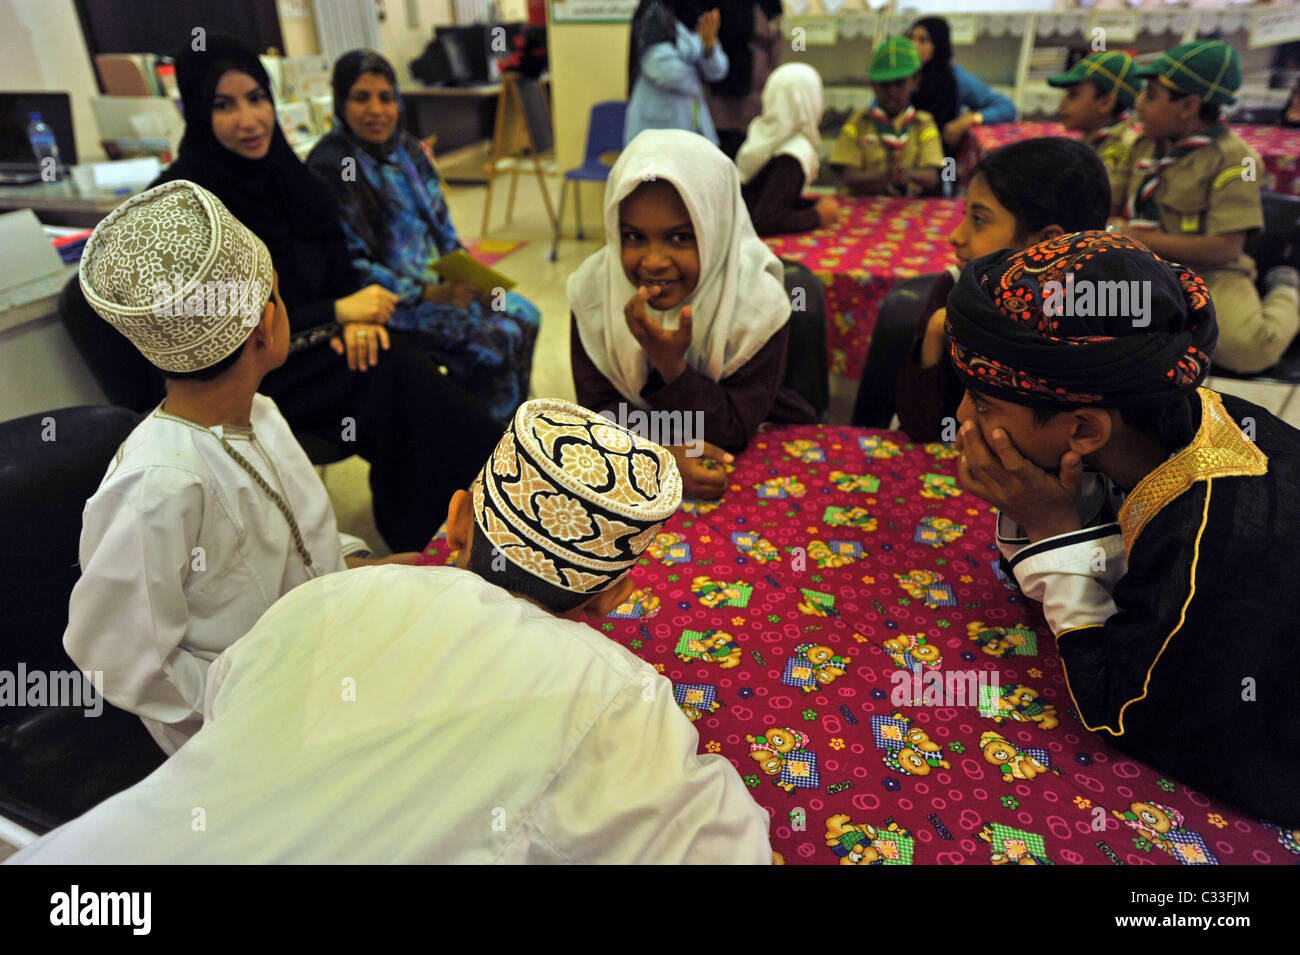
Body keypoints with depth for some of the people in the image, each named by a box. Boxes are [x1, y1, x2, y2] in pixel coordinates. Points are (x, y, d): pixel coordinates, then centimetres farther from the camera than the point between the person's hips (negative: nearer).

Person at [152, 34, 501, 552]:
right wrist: (338, 314, -18)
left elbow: (338, 265, 11)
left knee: (401, 357, -24)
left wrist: (356, 317, -12)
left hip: (318, 340, 6)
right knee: (396, 375, -26)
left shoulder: (286, 173, 7)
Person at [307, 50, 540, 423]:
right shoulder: (330, 167, -15)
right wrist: (431, 294, -23)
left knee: (524, 316, -5)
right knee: (495, 338, -20)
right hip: (390, 301, -8)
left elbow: (441, 227, 13)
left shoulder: (406, 148, 8)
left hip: (439, 280, 8)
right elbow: (351, 267, -17)